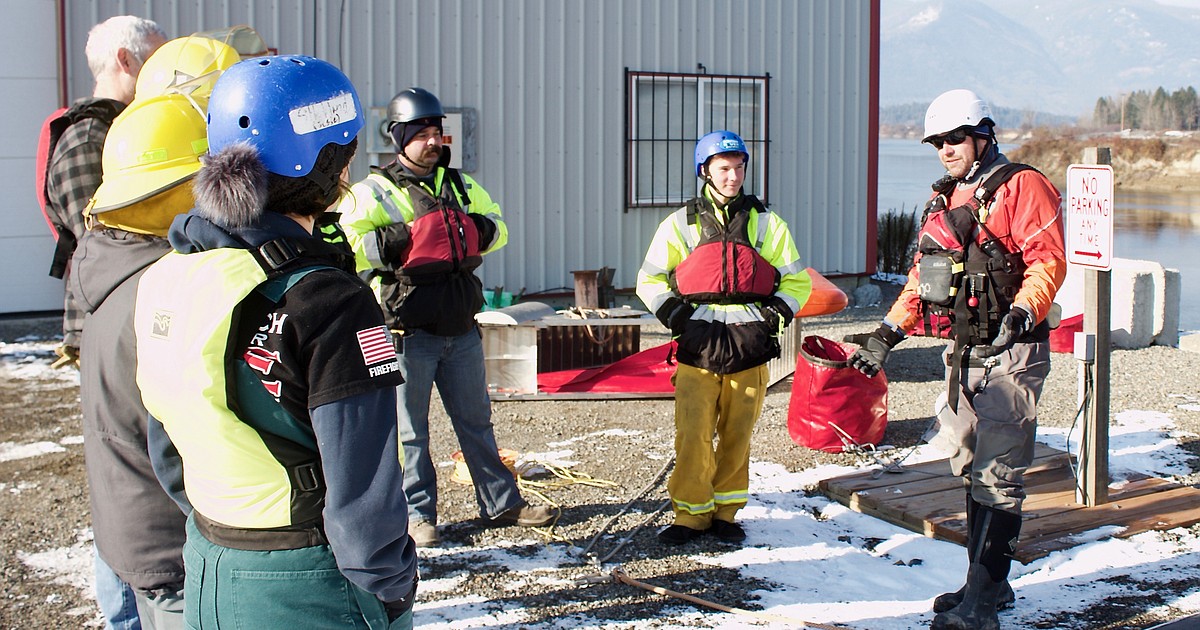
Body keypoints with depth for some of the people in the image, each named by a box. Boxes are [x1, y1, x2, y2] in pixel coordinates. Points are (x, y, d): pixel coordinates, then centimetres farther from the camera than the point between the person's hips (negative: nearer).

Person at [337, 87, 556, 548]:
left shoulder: (462, 185, 12)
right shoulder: (374, 191, -5)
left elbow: (497, 228, 19)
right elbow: (345, 246, -16)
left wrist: (480, 230, -3)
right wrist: (397, 242, -24)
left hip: (462, 328, 5)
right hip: (409, 332, -5)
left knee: (476, 420, 15)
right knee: (410, 430, 5)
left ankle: (502, 502, 25)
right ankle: (416, 515, 17)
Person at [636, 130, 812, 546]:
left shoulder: (767, 224, 12)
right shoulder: (681, 224, 10)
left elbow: (797, 281, 18)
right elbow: (649, 279, 15)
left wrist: (776, 314, 1)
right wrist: (673, 314, -1)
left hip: (749, 347, 1)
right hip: (698, 344, -1)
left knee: (737, 435, 5)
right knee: (693, 434, -7)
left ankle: (725, 512, 18)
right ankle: (691, 514, 6)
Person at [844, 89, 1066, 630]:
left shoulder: (1022, 187, -7)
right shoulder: (942, 201, 17)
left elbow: (1048, 260, -16)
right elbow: (921, 277, 22)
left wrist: (1023, 309, -33)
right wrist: (887, 334, 16)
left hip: (1011, 352, -8)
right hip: (963, 352, 9)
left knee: (997, 476, -9)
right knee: (971, 470, 13)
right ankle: (989, 583, 25)